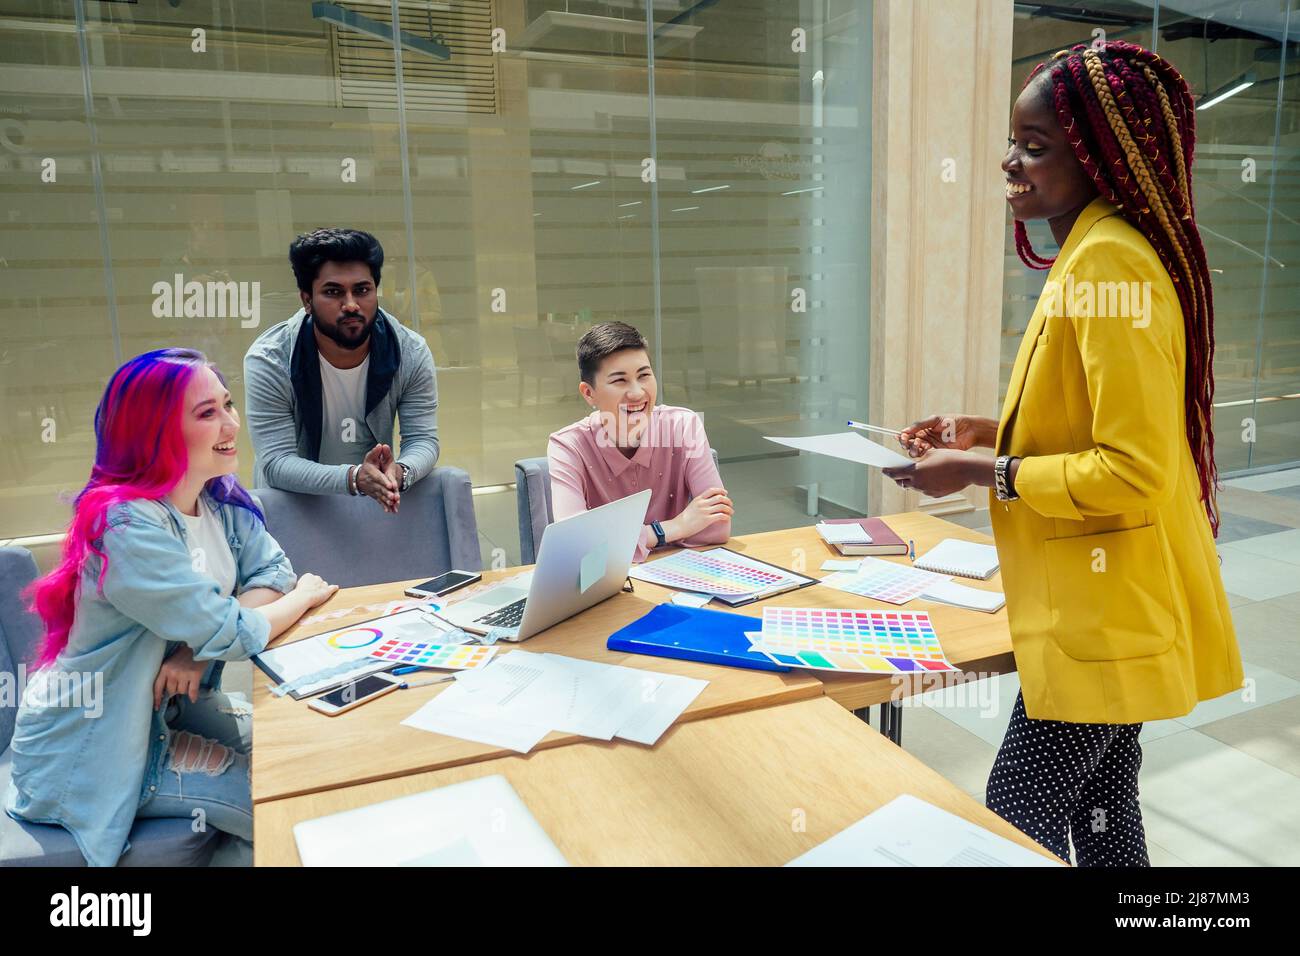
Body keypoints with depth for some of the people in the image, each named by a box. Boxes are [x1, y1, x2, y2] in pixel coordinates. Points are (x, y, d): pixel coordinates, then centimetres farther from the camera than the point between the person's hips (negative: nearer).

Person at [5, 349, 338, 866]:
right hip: (90, 753, -7)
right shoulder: (129, 527, -30)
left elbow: (274, 570, -7)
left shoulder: (219, 500, -5)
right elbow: (231, 635, -29)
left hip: (167, 706, 7)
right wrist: (306, 595, -11)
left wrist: (201, 645, -23)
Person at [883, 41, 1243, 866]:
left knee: (1018, 821, 1)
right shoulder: (1093, 254, 11)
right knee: (1102, 811, 20)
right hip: (1109, 606, 10)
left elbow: (1133, 470, -23)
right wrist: (990, 434, 9)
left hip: (1107, 615, -10)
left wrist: (983, 475, -17)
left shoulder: (1111, 264, -20)